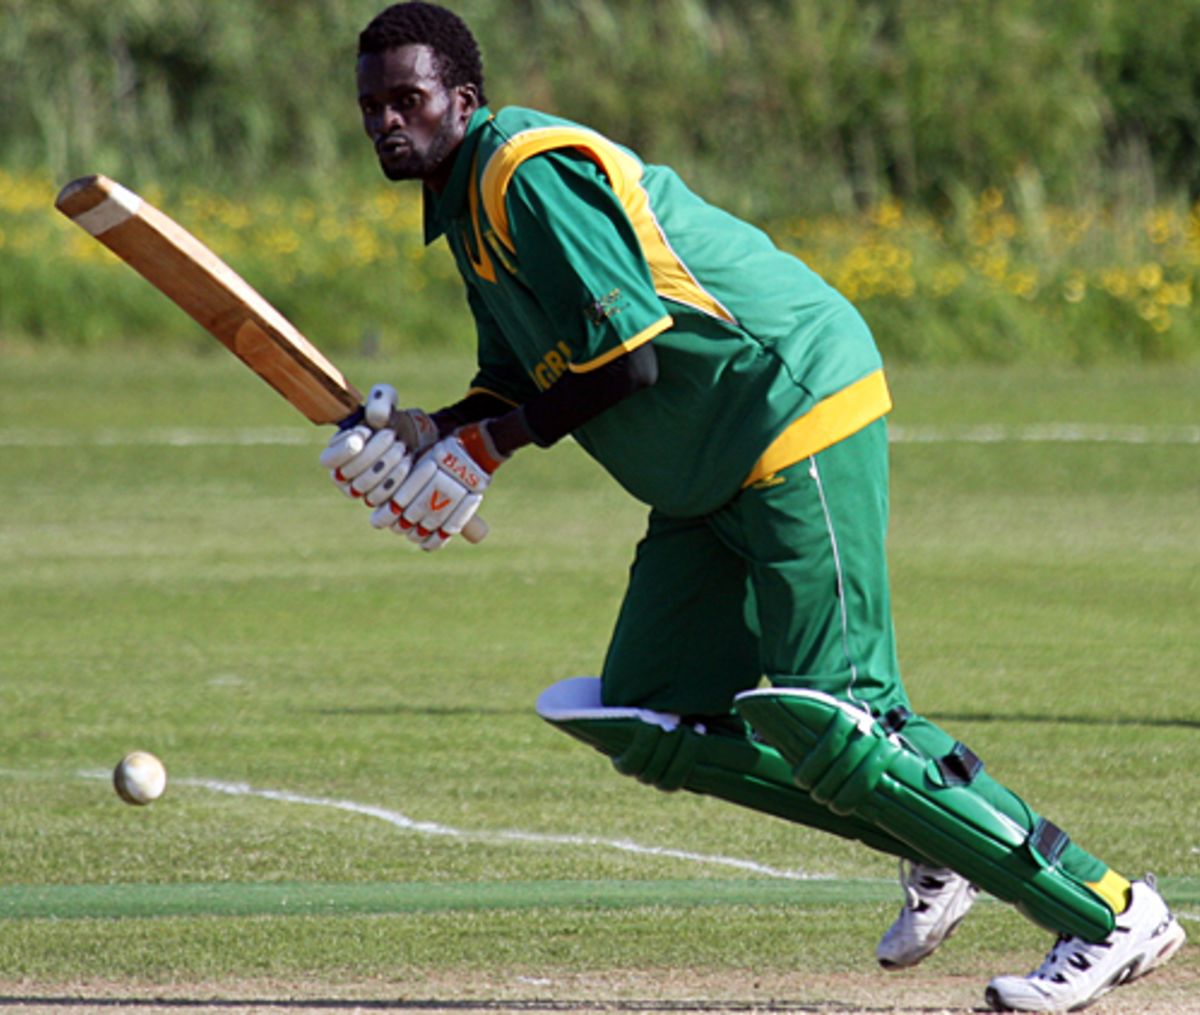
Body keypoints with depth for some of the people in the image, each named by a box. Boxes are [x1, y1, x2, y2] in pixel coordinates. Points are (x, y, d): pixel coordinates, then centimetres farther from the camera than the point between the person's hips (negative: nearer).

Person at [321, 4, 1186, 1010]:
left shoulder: (530, 167, -14)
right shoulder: (469, 205, 17)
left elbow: (627, 353, -21)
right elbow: (519, 382, 20)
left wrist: (485, 447, -14)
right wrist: (434, 432, 0)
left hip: (796, 409, -11)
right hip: (712, 478, 11)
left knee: (824, 717, -17)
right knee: (648, 725, 8)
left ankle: (1111, 913, -12)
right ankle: (935, 841, 13)